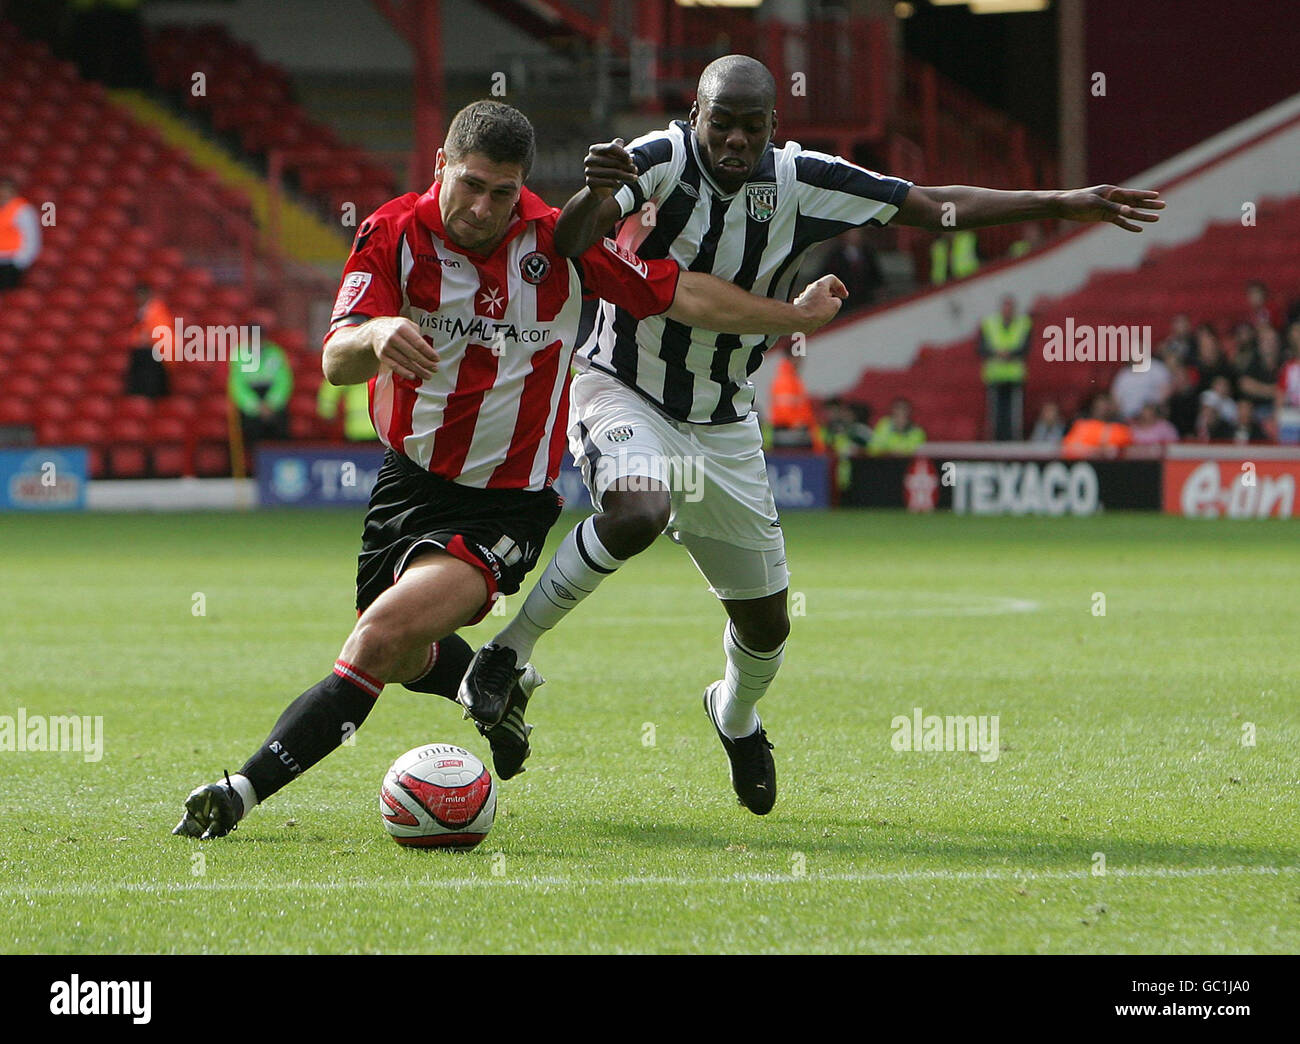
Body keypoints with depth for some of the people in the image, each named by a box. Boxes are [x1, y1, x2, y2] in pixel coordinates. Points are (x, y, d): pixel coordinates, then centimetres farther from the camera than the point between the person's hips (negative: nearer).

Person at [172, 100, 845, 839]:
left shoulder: (558, 240, -11)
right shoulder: (394, 233, -11)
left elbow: (677, 293, 1)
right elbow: (335, 362, -21)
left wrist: (794, 317, 6)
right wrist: (377, 333, -44)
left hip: (509, 498, -4)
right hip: (411, 476, 4)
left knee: (386, 637, -24)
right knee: (405, 662, 19)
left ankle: (245, 789, -21)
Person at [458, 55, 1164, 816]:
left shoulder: (802, 182, -8)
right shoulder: (663, 161, -20)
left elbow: (937, 206, 1)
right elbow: (569, 244, -35)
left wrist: (1066, 205, -2)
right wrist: (598, 198, -58)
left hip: (724, 426, 5)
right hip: (623, 390, -4)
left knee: (766, 623, 9)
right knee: (637, 513, -38)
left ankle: (736, 716, 45)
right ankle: (510, 650, -19)